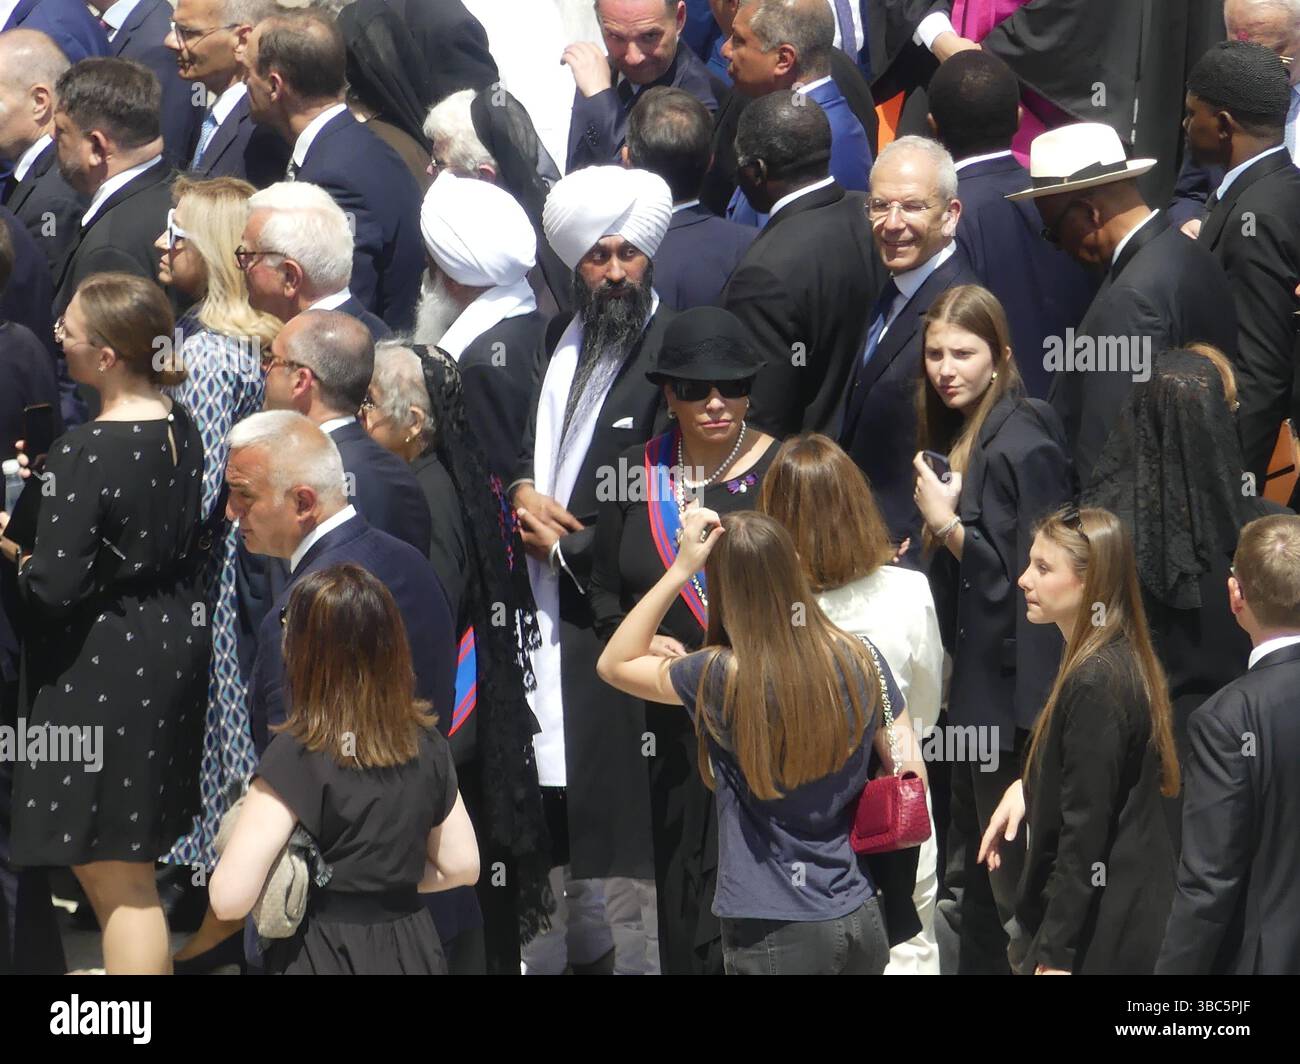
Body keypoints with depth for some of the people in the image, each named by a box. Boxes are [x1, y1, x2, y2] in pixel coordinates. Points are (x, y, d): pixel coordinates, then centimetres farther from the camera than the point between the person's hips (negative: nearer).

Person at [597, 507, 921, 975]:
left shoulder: (722, 678, -15)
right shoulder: (861, 660, -4)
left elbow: (614, 664, 1)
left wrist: (679, 571, -5)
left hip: (775, 934, -4)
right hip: (861, 918, 4)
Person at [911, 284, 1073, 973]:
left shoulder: (1020, 447, -18)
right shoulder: (958, 438, 10)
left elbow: (1027, 577, -20)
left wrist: (946, 524, -20)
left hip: (1011, 687, -10)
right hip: (972, 684, 10)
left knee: (1017, 886, -2)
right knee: (966, 879, 18)